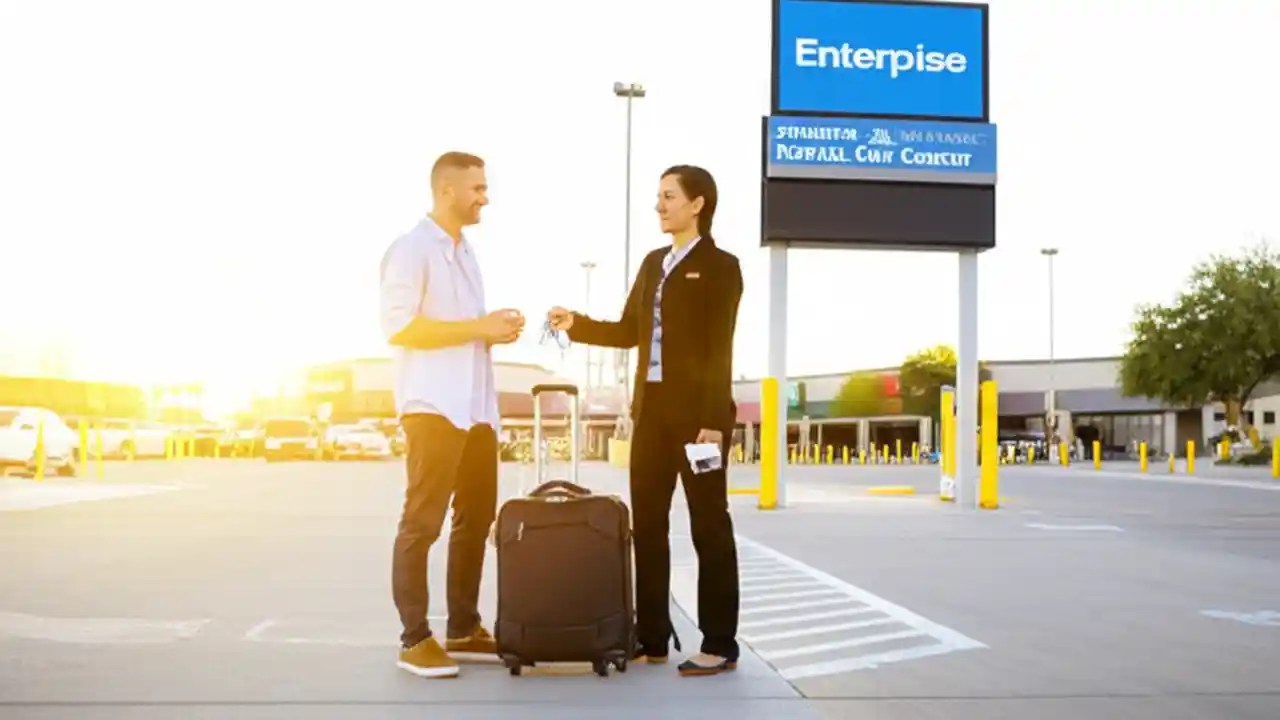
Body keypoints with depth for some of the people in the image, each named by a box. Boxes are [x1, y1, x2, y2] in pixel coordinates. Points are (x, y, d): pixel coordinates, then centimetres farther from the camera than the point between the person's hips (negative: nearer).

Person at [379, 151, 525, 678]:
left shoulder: (465, 252, 20)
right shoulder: (411, 249, -6)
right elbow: (398, 327, -16)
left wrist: (496, 330, 6)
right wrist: (479, 327, -16)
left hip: (477, 407, 9)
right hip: (433, 407, -9)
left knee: (476, 518, 11)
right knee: (422, 522, -3)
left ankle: (464, 627, 21)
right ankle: (415, 639, 3)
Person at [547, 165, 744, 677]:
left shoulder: (719, 267, -5)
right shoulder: (653, 263, 15)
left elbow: (719, 351, -12)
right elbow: (628, 333, 15)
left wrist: (712, 421, -17)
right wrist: (575, 324, 2)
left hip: (696, 412, -7)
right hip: (651, 410, 7)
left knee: (709, 527, 1)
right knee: (647, 524, 9)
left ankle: (720, 645, 9)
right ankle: (652, 638, 19)